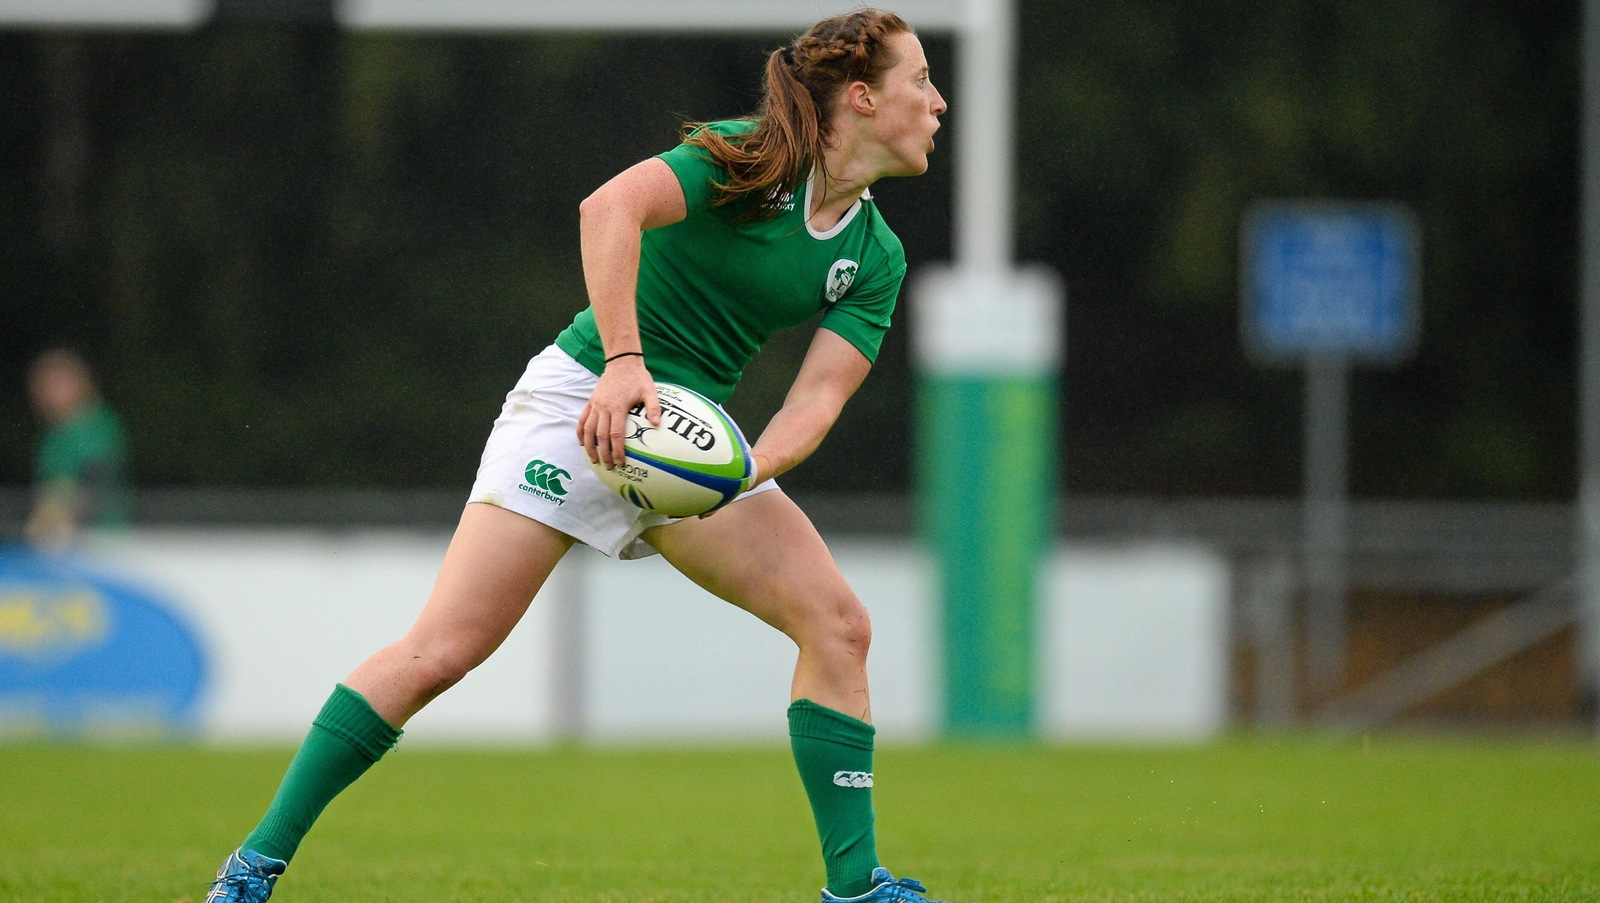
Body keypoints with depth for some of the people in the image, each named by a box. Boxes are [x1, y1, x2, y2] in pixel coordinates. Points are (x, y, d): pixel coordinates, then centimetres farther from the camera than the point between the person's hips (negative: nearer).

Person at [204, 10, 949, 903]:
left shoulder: (876, 254, 5)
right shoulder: (743, 158, -12)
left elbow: (821, 392, -5)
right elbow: (610, 209, -27)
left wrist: (745, 470, -25)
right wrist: (623, 361, -37)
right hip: (582, 398, -6)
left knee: (838, 622, -8)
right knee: (441, 652, -13)